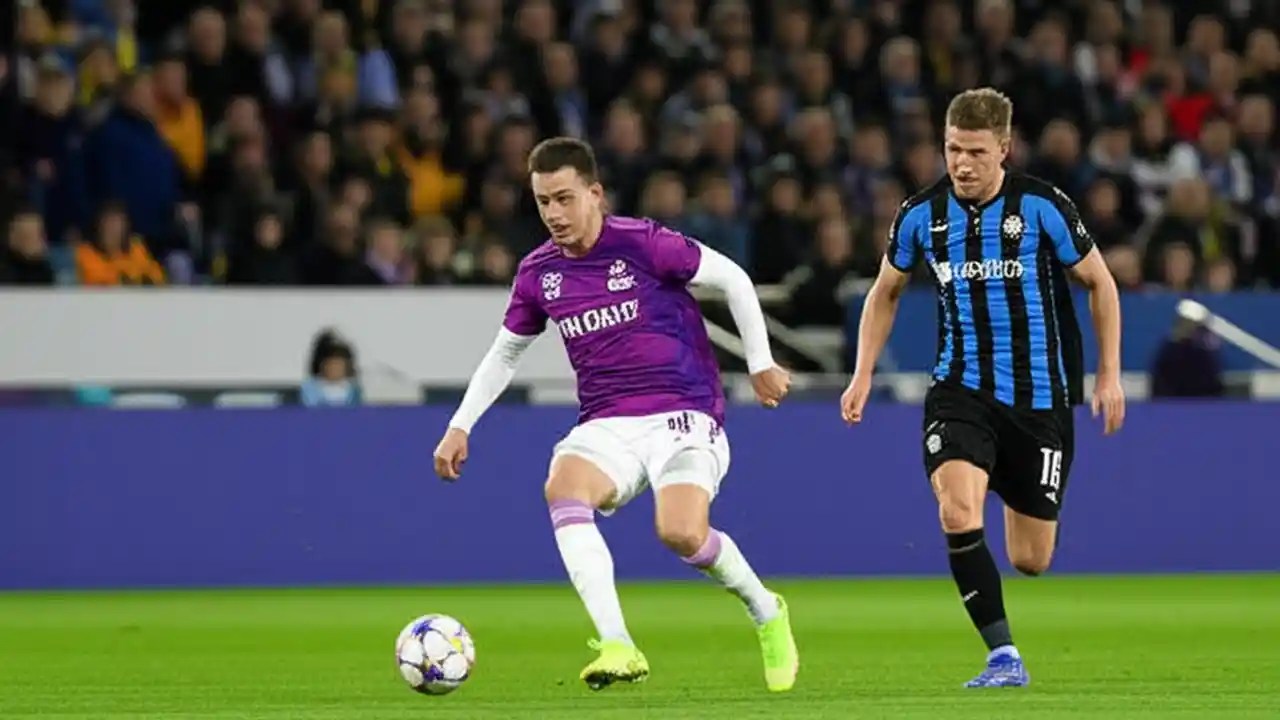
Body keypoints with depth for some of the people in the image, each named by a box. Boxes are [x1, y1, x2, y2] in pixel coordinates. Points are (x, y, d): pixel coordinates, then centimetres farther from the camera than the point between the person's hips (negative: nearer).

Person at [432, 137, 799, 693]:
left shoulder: (641, 244, -10)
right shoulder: (537, 273, 6)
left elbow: (733, 279, -1)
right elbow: (505, 352, 22)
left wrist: (761, 364, 0)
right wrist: (460, 426, 15)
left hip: (682, 414, -4)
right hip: (606, 426, 4)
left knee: (681, 533, -28)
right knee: (563, 488, -30)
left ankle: (765, 613, 6)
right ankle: (619, 648, -35)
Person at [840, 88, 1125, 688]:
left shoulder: (1042, 206, -9)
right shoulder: (921, 215, -3)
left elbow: (1100, 283, 3)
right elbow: (885, 292, 15)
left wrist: (1109, 375, 0)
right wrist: (863, 374, 7)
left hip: (1040, 396, -1)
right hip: (960, 389, 1)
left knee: (1030, 560, 4)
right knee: (957, 511, -27)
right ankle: (1003, 657, -20)